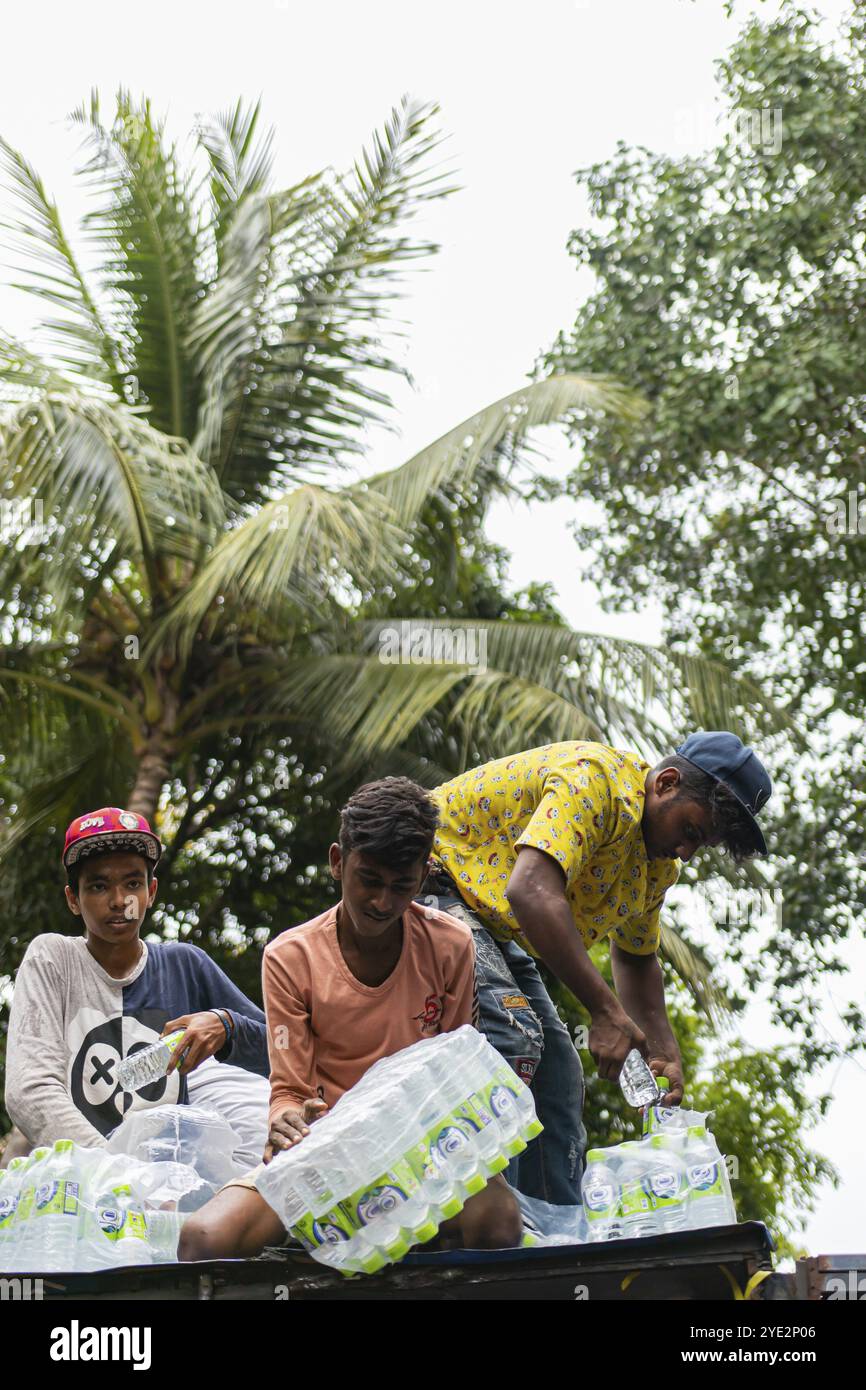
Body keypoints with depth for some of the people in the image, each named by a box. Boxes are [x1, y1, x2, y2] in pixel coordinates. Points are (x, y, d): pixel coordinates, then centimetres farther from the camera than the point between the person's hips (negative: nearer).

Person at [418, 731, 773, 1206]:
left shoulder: (660, 862, 2)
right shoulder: (595, 778, -28)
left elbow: (634, 956, 18)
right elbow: (531, 891, -42)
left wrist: (664, 1051, 0)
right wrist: (605, 1011, -41)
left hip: (493, 928, 10)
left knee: (556, 1072, 6)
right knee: (511, 1036, -26)